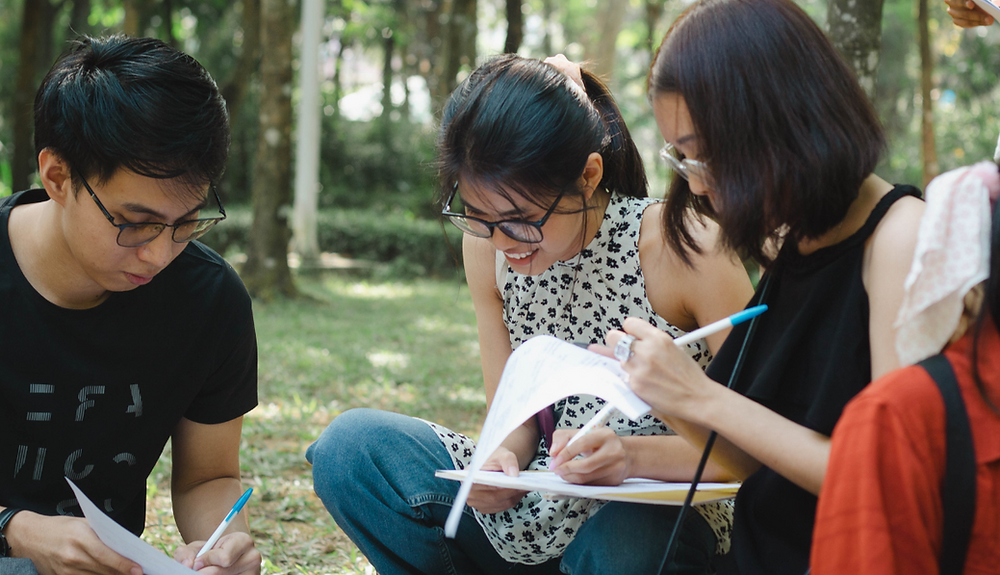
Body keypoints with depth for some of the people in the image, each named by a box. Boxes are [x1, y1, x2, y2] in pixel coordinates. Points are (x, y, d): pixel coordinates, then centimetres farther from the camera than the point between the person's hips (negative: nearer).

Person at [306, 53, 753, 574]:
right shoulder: (486, 246, -1)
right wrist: (502, 459, -18)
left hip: (647, 529, -5)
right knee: (351, 445, -12)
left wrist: (634, 455, -31)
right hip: (540, 514, 5)